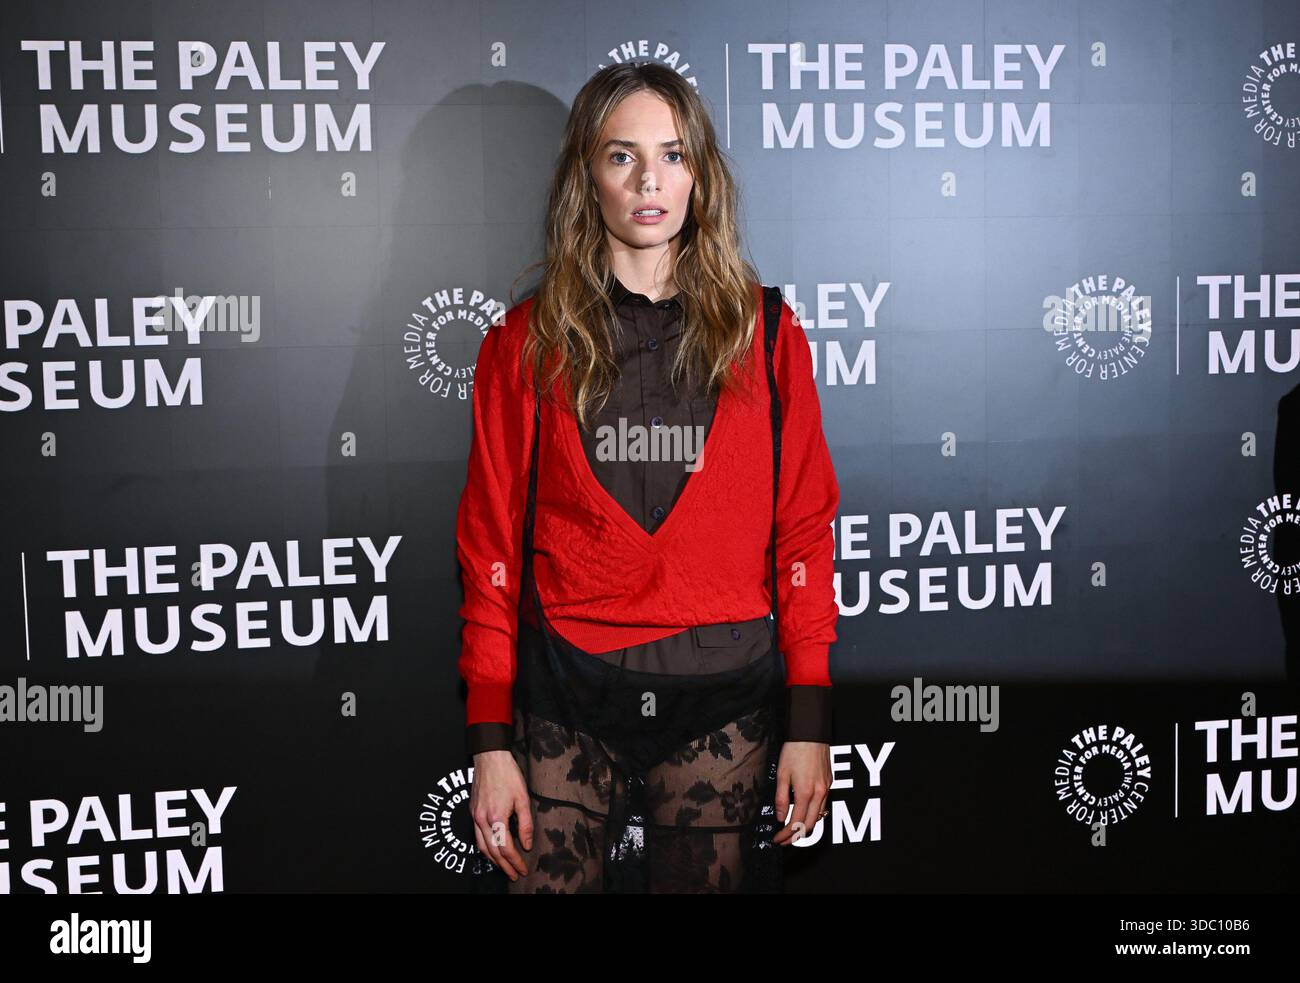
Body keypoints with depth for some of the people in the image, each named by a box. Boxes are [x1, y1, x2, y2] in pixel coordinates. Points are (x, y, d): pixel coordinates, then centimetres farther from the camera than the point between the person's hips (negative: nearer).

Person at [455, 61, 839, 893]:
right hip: (566, 698, 0)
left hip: (724, 698, 1)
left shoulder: (765, 332, 4)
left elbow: (803, 530, 2)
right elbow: (491, 544, 1)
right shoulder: (528, 343, 3)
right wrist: (490, 739, -3)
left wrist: (810, 721, -2)